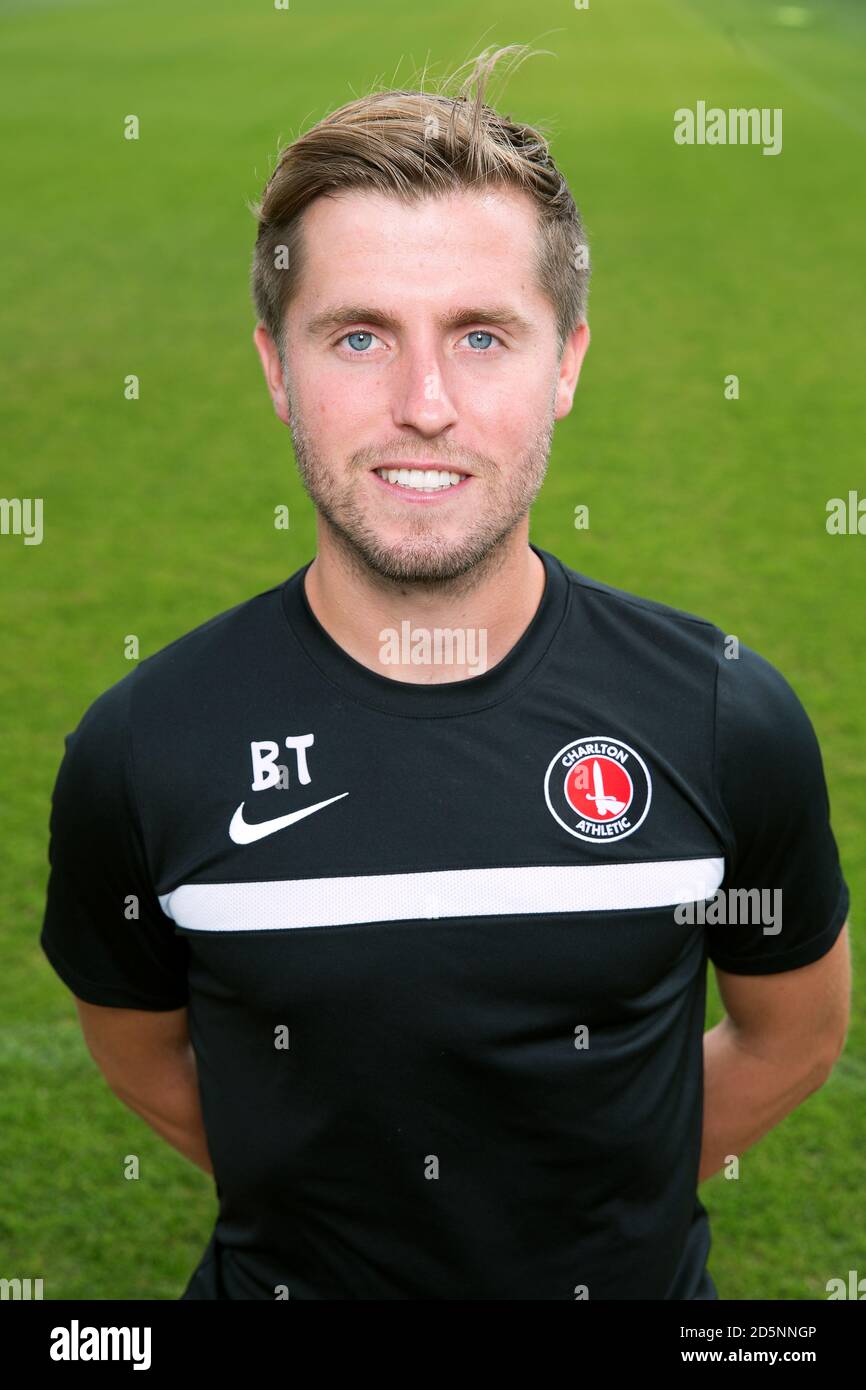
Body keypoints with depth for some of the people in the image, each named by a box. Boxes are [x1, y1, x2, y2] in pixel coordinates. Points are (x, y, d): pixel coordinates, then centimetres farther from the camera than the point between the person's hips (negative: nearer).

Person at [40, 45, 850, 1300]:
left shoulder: (729, 719, -17)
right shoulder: (143, 748, -19)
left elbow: (792, 1032, -1)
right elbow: (142, 1049, -2)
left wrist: (607, 1197, 2)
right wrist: (311, 1201, 2)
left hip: (632, 1279, 1)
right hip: (287, 1273, 0)